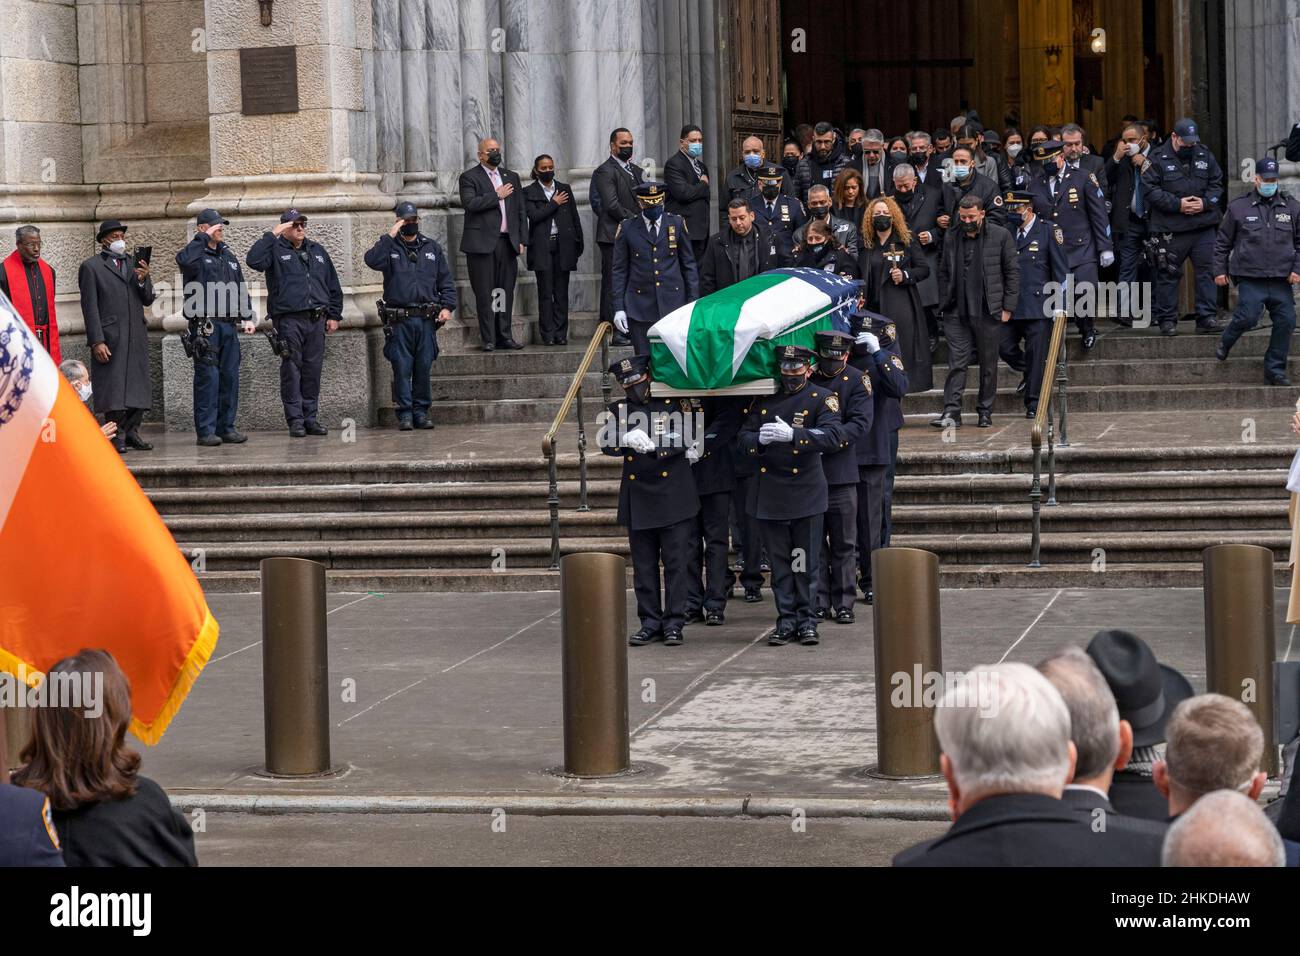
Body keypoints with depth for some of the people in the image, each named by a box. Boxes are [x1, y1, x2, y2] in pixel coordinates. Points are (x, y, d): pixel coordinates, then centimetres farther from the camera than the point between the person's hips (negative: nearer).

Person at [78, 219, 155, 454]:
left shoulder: (134, 264, 17)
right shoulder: (91, 267, 0)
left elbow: (148, 300, 16)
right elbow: (90, 307, -5)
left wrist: (143, 280, -5)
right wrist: (96, 341, -13)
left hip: (136, 337, 6)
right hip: (110, 338, -6)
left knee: (139, 387, 6)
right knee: (113, 387, -6)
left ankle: (131, 433, 15)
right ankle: (116, 437, -1)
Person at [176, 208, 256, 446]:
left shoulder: (228, 255, 20)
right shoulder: (197, 253, -2)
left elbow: (241, 290, 23)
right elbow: (184, 260, -28)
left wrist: (248, 317, 13)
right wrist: (203, 238, -18)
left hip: (228, 326, 7)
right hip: (204, 326, -7)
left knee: (230, 377, 7)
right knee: (208, 377, -8)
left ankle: (226, 427, 14)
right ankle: (205, 431, -5)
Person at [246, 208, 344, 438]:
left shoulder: (317, 251, 19)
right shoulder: (276, 251, 3)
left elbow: (333, 285, 21)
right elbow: (253, 260, -18)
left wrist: (334, 315, 14)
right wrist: (271, 235, -14)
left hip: (316, 321, 5)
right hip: (289, 321, -4)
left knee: (313, 371, 6)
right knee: (292, 371, -5)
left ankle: (310, 418, 11)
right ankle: (295, 420, -2)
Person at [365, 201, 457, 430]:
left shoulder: (432, 247, 14)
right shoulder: (389, 246, 5)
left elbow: (446, 281, 14)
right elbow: (372, 260, -17)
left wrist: (447, 306, 2)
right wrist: (389, 236, -16)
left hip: (426, 318, 3)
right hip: (399, 320, -2)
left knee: (424, 368, 4)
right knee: (402, 368, -3)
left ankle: (421, 411, 13)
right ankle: (404, 413, 2)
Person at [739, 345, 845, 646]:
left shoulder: (821, 398, -2)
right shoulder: (763, 400, 11)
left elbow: (832, 436, -18)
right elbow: (744, 438, 6)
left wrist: (792, 434, -31)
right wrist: (759, 439, -18)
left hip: (806, 493, -3)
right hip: (769, 493, 3)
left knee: (806, 562, 1)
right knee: (779, 561, 6)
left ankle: (807, 620, 10)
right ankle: (786, 621, 12)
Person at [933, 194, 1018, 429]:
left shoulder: (1001, 236, 0)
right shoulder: (951, 238, 10)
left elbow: (1012, 273, 1)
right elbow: (944, 274, 14)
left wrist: (1008, 308, -3)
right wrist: (944, 306, 6)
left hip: (989, 313, -2)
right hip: (957, 313, 2)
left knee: (988, 364, 6)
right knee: (956, 363, -5)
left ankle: (985, 412, 15)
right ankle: (951, 413, -8)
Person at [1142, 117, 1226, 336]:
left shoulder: (1205, 156, 10)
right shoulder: (1158, 158, -3)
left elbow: (1217, 184, 12)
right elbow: (1151, 189, -9)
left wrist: (1205, 203, -6)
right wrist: (1177, 204, -16)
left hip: (1203, 226, 3)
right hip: (1170, 228, -3)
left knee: (1206, 272, 1)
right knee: (1168, 275, 2)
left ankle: (1207, 317, 6)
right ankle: (1167, 320, 9)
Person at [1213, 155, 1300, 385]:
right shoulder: (1238, 207, 5)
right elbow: (1222, 241, 12)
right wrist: (1220, 269, 8)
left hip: (1281, 280, 3)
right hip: (1250, 278, -3)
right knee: (1247, 317, -16)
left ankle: (1275, 370, 8)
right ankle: (1225, 343, 16)